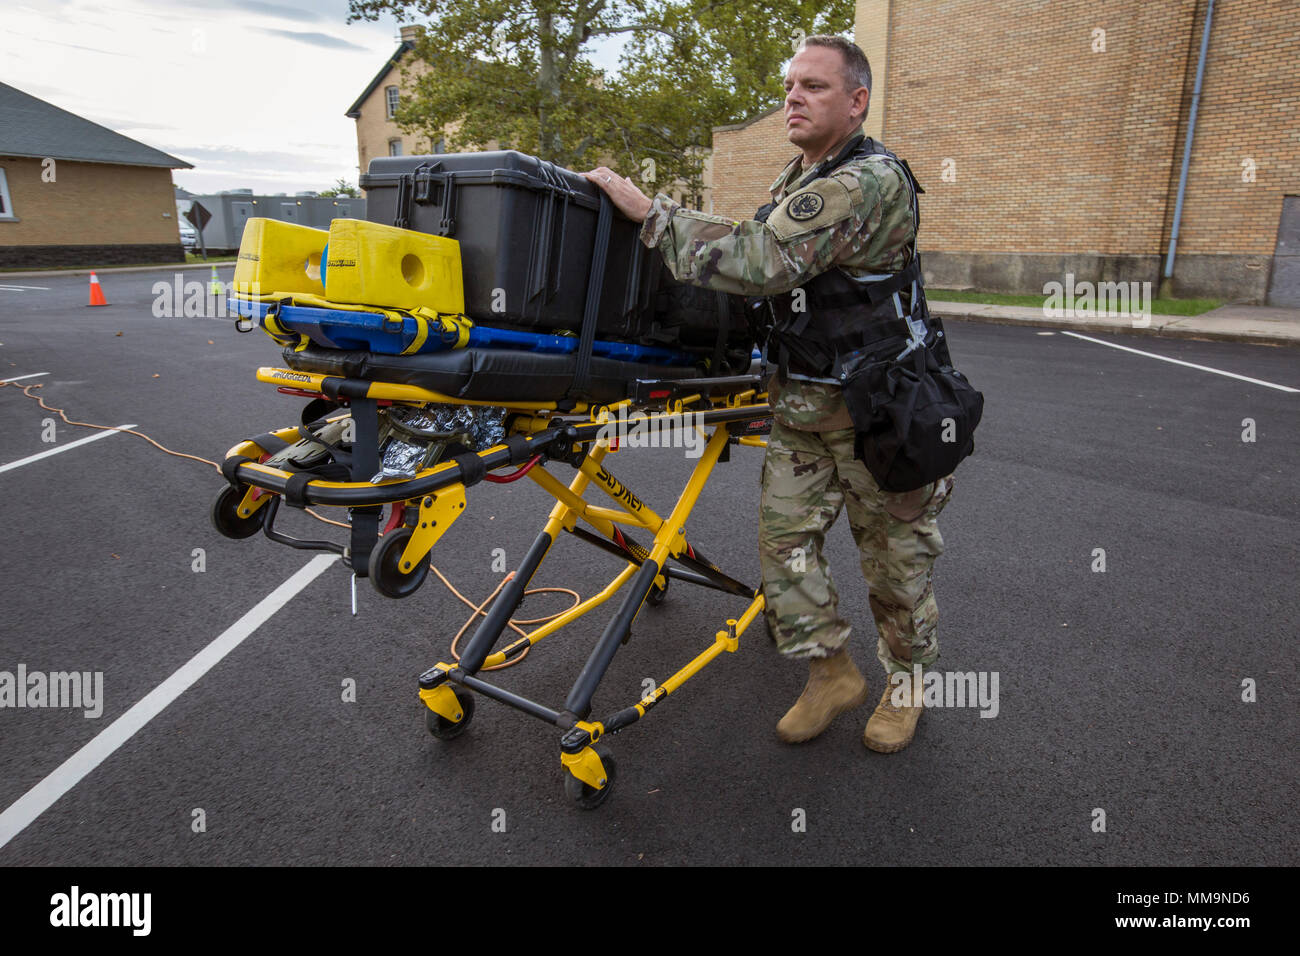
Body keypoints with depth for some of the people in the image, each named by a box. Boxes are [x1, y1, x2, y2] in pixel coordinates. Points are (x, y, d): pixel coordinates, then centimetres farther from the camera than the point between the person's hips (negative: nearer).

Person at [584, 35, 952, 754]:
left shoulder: (871, 180, -20)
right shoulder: (797, 177, 11)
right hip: (798, 400, 8)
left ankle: (905, 684, 32)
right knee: (784, 536, 5)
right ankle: (832, 675, 24)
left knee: (896, 556, 8)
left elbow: (756, 262, -28)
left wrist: (645, 207, -22)